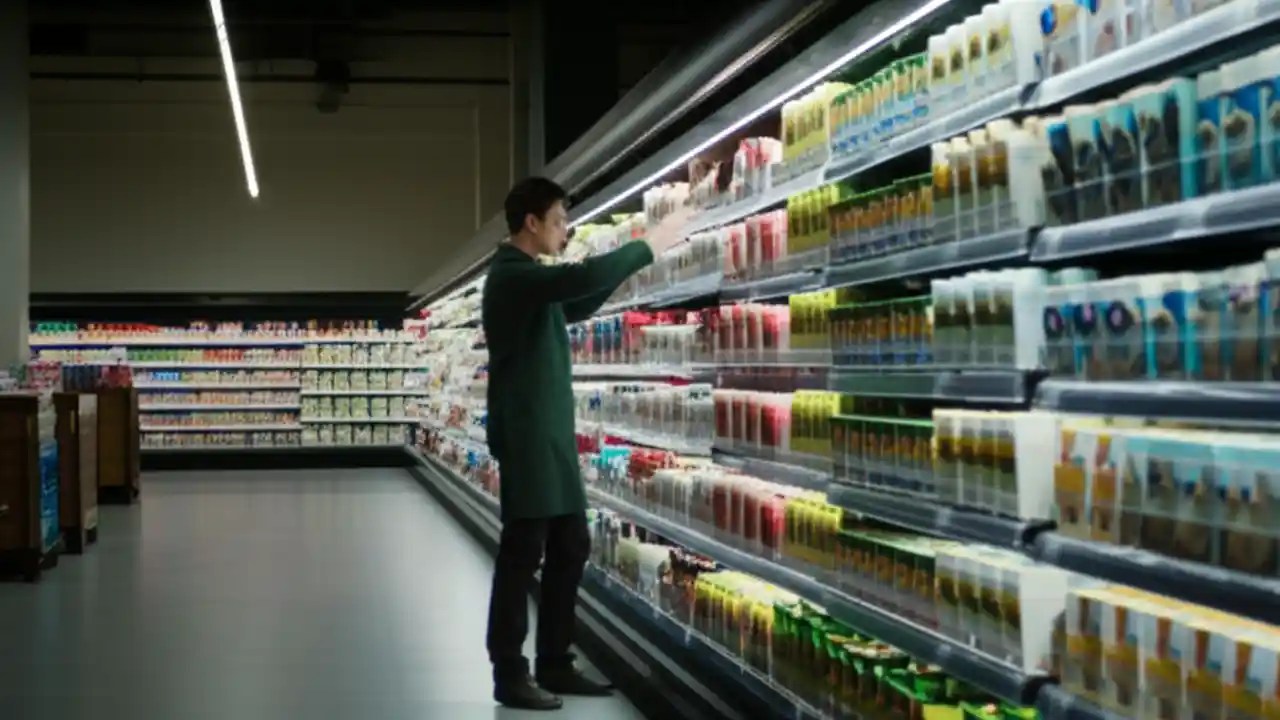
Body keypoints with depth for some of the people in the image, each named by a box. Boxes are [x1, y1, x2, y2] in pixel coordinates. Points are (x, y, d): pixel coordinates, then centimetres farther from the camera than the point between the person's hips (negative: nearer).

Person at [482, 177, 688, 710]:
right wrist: (649, 247, -18)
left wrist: (634, 258, 18)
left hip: (551, 435, 10)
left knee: (570, 547, 11)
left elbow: (575, 308, 31)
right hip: (527, 436, -10)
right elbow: (583, 279, -29)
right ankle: (510, 675, -1)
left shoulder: (527, 277, 17)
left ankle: (554, 664, 18)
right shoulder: (513, 274, -14)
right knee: (524, 553, -7)